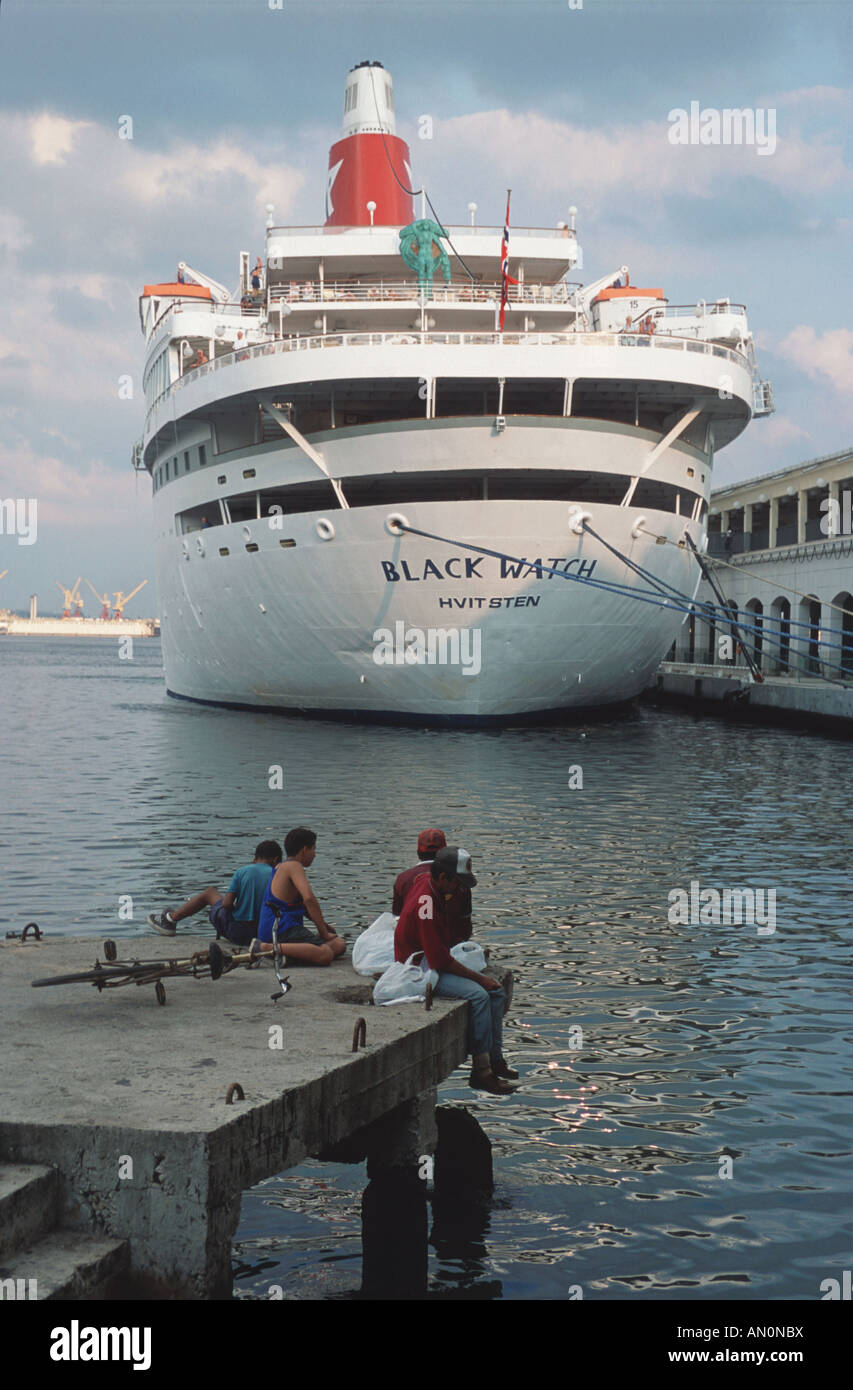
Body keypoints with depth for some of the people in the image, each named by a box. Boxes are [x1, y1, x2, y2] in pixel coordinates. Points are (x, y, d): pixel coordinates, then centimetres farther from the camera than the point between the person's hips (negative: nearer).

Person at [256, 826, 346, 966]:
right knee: (325, 955, -32)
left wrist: (323, 925, 29)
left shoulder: (282, 867, 25)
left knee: (340, 945, 6)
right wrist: (323, 932, -16)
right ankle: (268, 948, -28)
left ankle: (283, 951, -6)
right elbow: (309, 898, -23)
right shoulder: (294, 866, -8)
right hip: (282, 929, -11)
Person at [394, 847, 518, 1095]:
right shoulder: (426, 906, -28)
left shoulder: (425, 880, 2)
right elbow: (440, 961, -25)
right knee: (478, 995, -28)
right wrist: (479, 978, -17)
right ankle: (481, 1072, -23)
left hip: (435, 962, 11)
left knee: (496, 991, 1)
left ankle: (495, 1058, 3)